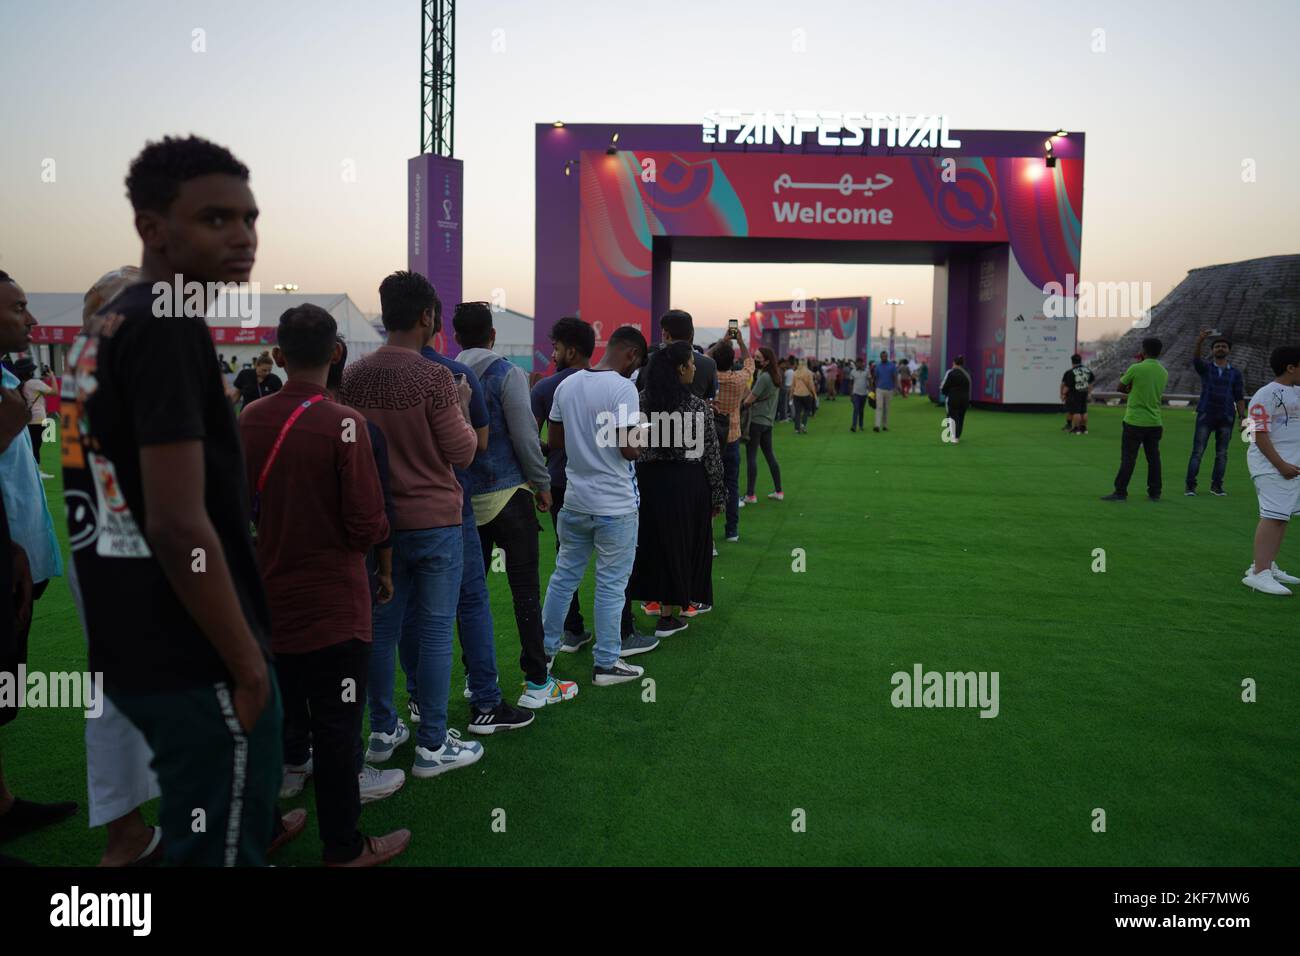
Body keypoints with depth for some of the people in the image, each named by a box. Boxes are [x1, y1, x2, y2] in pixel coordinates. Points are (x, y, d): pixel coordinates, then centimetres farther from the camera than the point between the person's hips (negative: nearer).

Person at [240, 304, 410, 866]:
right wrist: (382, 530, 1)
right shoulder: (343, 424, -19)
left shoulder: (249, 419, -1)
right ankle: (344, 849, 19)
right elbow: (367, 525, -19)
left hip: (270, 602, 6)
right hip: (333, 605, -5)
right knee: (336, 727, 6)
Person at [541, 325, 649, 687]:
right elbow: (629, 449, -20)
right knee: (612, 584, 5)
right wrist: (640, 441, 0)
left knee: (564, 575, 17)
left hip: (575, 501, 6)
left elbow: (554, 440, 10)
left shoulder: (567, 385, 5)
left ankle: (545, 649, 27)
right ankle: (606, 663, 14)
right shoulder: (623, 389, -16)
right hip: (615, 506, -6)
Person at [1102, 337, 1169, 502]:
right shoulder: (1164, 373, 5)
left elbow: (1121, 388, -2)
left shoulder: (1136, 368, -13)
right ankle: (1154, 492, 15)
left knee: (1128, 458, -2)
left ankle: (1120, 492, -1)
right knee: (1153, 457, 10)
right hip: (1154, 422, 5)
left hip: (1135, 421, -5)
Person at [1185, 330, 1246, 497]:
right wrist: (1200, 341, -35)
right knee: (1197, 452, -5)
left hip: (1226, 418, 2)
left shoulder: (1235, 373, 10)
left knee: (1222, 454, 5)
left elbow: (1239, 397, 9)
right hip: (1205, 416, -2)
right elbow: (1195, 358, -17)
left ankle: (1216, 486, 12)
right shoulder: (1205, 368, 5)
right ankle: (1190, 486, -3)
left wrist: (1242, 416, -3)